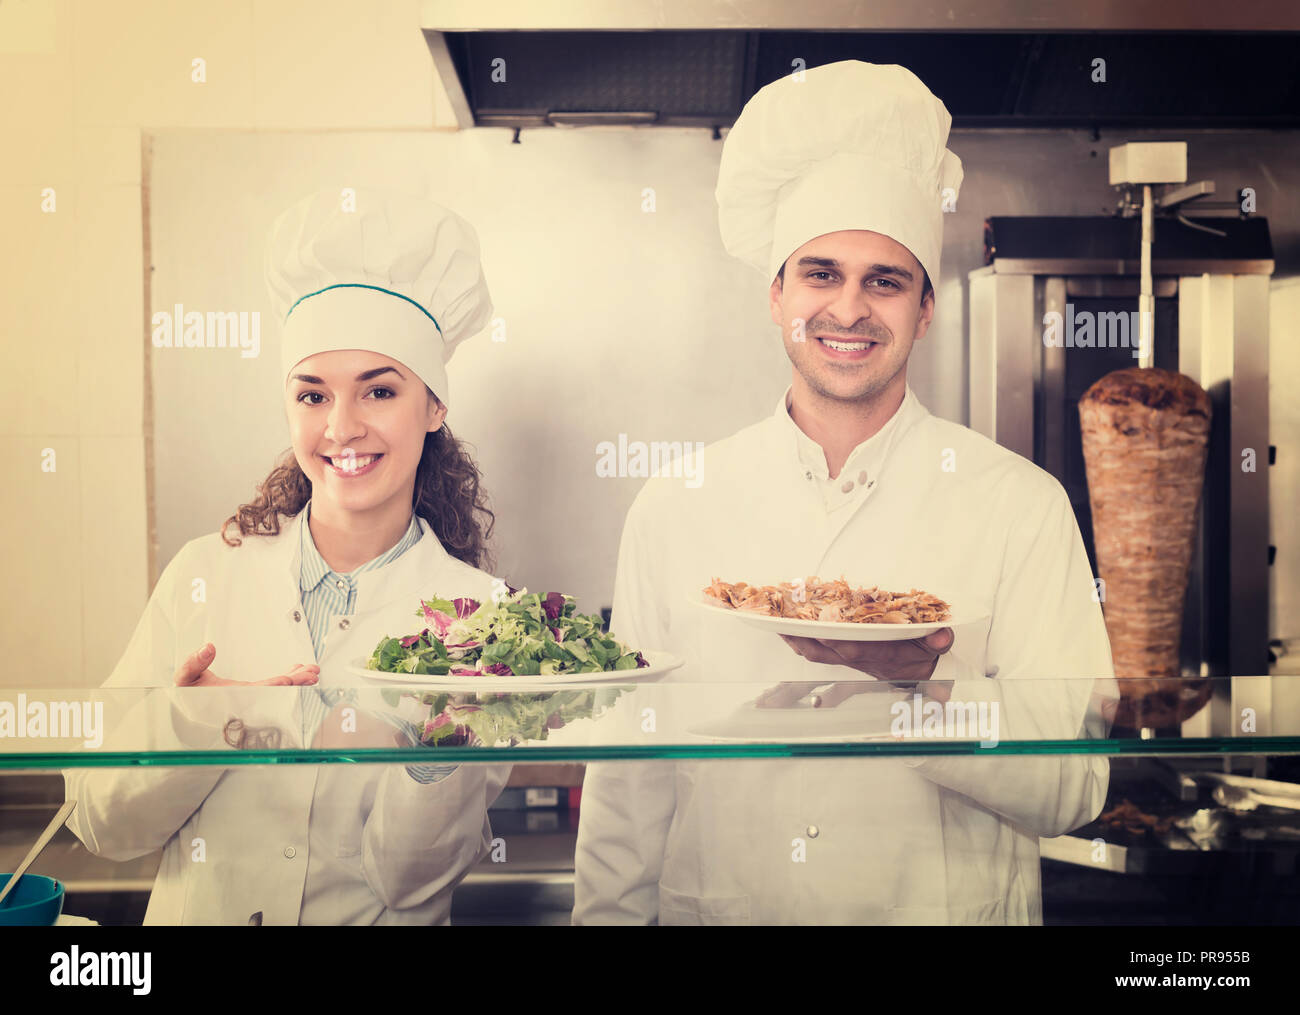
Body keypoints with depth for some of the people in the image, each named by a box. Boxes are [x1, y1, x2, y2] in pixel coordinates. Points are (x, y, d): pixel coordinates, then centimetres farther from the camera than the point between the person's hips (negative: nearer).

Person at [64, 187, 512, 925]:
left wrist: (437, 743, -23)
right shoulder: (206, 574, -1)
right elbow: (105, 826, 0)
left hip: (379, 923, -2)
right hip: (196, 918, 2)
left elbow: (415, 878, -7)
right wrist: (193, 724, -17)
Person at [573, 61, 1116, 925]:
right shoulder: (675, 506, 3)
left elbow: (1073, 789, -5)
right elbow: (629, 786, 6)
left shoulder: (1021, 505, -1)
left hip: (951, 911, -1)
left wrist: (926, 683, -20)